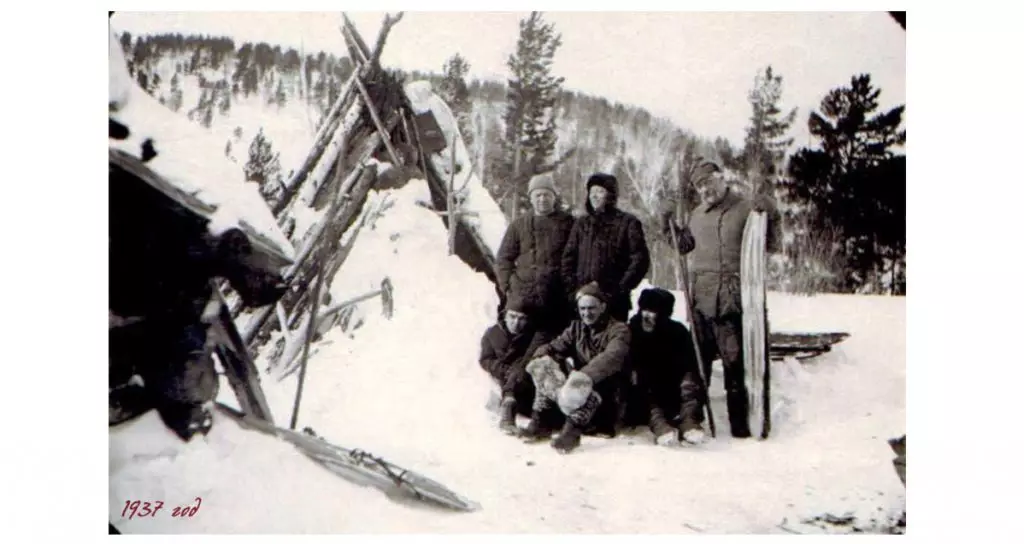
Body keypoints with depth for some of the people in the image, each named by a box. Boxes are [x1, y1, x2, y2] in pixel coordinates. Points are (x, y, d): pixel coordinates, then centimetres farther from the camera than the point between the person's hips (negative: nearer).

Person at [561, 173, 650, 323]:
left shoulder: (627, 223, 1)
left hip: (614, 299, -4)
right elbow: (568, 258, 14)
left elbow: (640, 259, -4)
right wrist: (571, 285, 1)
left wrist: (622, 287, -10)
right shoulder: (582, 223, 14)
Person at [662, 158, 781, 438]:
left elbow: (770, 245, -5)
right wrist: (674, 230, 11)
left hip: (732, 300, -5)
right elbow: (687, 246, 27)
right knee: (698, 359, 14)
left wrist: (769, 217, -19)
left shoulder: (746, 207, -4)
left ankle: (739, 423, 8)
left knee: (735, 362, -1)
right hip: (700, 300, 6)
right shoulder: (697, 214, 13)